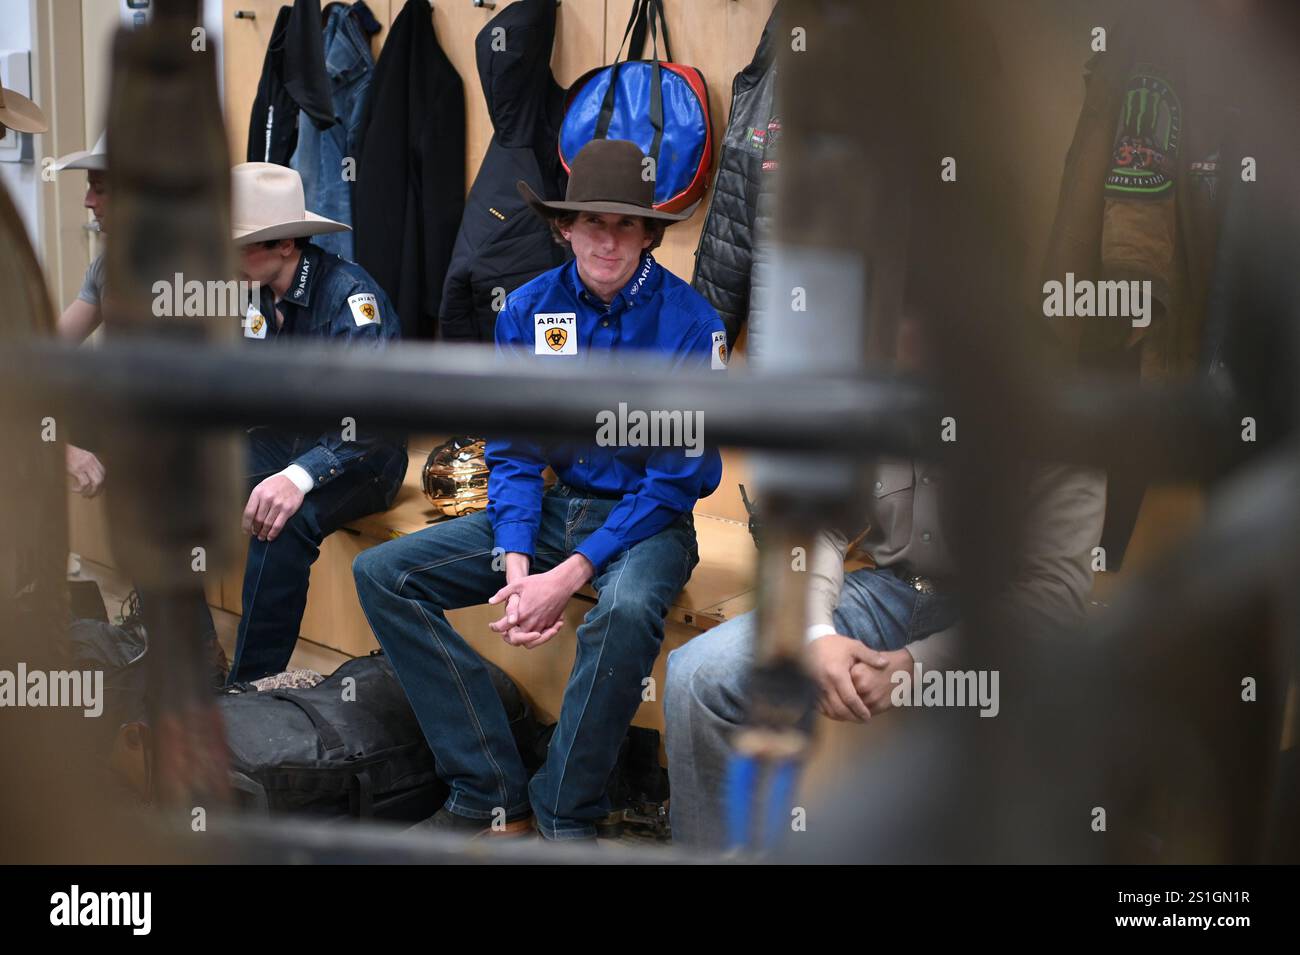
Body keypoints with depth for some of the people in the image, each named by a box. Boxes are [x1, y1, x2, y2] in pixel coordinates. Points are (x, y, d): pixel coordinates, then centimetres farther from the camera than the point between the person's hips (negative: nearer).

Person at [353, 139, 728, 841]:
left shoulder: (689, 321, -13)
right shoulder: (526, 310, 1)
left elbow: (681, 476, -14)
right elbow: (512, 450, 3)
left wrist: (570, 574, -22)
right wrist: (515, 567, -15)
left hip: (645, 518, -5)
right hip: (550, 504, 5)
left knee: (627, 611, -40)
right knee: (381, 573, -10)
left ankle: (563, 819, -17)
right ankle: (491, 797, -12)